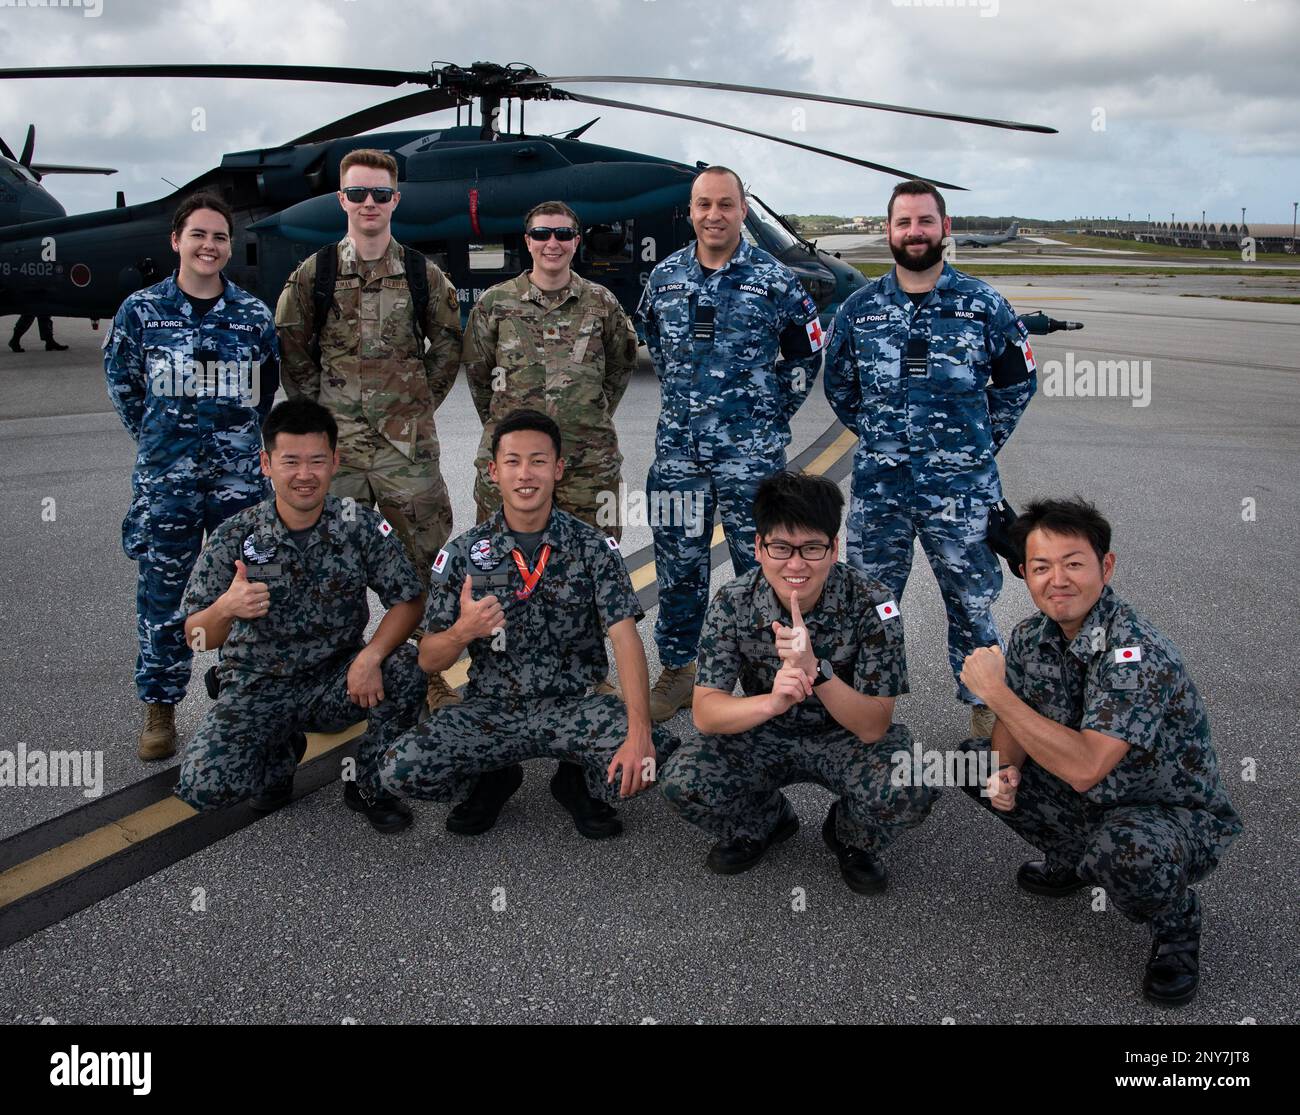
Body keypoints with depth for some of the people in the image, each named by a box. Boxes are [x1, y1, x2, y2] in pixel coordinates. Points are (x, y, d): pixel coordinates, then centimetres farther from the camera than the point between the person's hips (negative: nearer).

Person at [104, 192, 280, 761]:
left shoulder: (254, 313, 4)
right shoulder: (141, 309, 1)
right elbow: (122, 382, 12)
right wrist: (157, 436, 10)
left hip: (240, 476, 1)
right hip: (165, 478, -1)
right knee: (163, 594, 5)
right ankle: (160, 708, 19)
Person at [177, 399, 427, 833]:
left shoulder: (361, 527, -10)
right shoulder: (234, 537, -11)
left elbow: (410, 600, -10)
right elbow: (197, 637, -8)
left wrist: (371, 655, -29)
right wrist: (226, 608, -32)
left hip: (338, 682, 1)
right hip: (258, 688, 0)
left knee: (406, 666, -29)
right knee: (204, 785, -23)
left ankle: (371, 786, -3)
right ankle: (280, 753, 14)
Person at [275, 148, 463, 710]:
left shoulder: (423, 273, 4)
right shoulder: (314, 273, 3)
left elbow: (448, 343, 14)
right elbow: (290, 346, 10)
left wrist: (424, 400, 7)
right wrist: (316, 406, 4)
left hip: (408, 438, 0)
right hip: (336, 440, 0)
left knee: (425, 553, 4)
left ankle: (429, 669, 19)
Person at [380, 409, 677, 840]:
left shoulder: (594, 547, -5)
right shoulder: (462, 553, -2)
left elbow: (625, 638, -15)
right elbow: (428, 660, 0)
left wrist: (639, 732, -29)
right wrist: (462, 631, -25)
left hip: (573, 707, -1)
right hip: (490, 710, 1)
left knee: (657, 756, -27)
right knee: (399, 771, -22)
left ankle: (581, 783, 9)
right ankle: (493, 781, 12)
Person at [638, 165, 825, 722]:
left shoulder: (774, 279, -1)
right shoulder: (665, 277, 7)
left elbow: (806, 352, 9)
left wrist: (774, 411, 4)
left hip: (752, 448, -3)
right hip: (678, 446, 3)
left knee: (760, 562, 2)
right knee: (678, 562, 9)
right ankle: (677, 669, 23)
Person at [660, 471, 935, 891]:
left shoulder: (871, 603, -23)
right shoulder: (732, 604, -18)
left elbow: (873, 727, -24)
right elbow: (704, 713, -21)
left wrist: (815, 669, -43)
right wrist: (772, 701, -42)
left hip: (846, 738, -1)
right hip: (762, 737, 2)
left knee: (910, 788, -32)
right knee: (683, 781, -25)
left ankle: (851, 839, 6)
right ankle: (766, 823, 10)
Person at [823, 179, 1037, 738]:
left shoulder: (983, 305, -1)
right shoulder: (860, 307, 3)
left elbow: (1018, 382, 10)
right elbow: (838, 383, 17)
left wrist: (978, 444, 7)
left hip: (960, 487, -1)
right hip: (877, 484, 2)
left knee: (972, 599, 10)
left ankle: (982, 702, 28)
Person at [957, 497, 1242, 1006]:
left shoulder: (1137, 655, -31)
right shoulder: (1032, 635, -7)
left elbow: (1084, 768, -38)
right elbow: (1014, 722, 6)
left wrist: (994, 691, -33)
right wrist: (1004, 770, -16)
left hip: (1177, 816, -7)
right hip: (1091, 803, 7)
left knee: (1122, 848, -39)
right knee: (974, 759, -1)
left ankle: (1176, 919, -2)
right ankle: (1069, 860, 20)